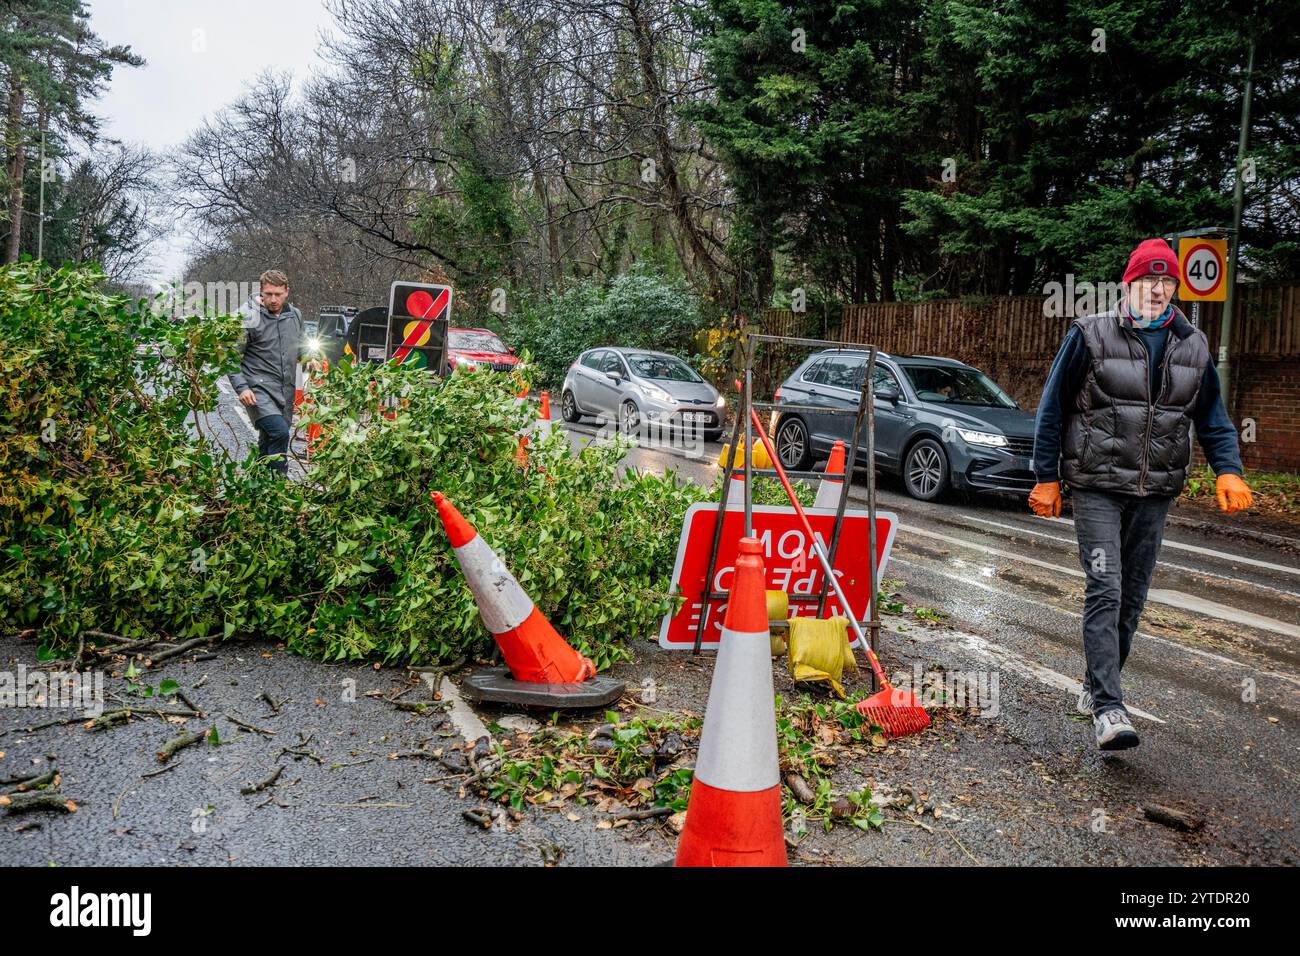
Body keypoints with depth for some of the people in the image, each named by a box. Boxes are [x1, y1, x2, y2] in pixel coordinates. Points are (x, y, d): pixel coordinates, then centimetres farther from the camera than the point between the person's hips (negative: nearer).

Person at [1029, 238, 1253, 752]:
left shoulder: (1192, 345, 8)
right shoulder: (1090, 335, -4)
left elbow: (1212, 417, 14)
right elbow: (1053, 409, -1)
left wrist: (1227, 471, -3)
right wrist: (1046, 478, -3)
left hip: (1154, 492, 5)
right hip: (1097, 487, -5)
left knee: (1132, 596, 10)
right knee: (1104, 590, -13)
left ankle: (1096, 687, 25)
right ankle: (1108, 708, -16)